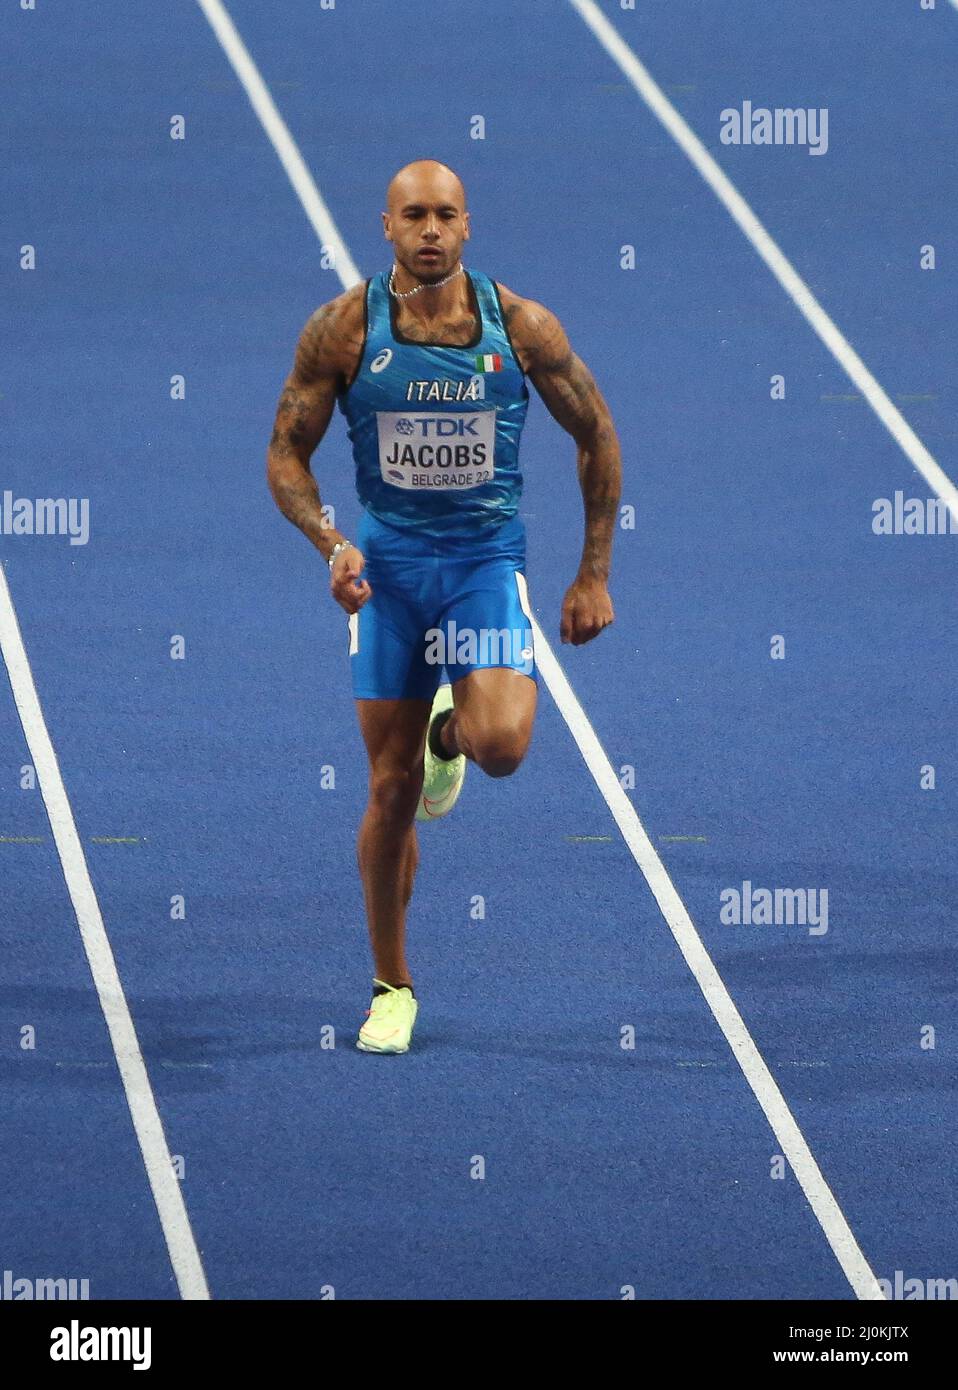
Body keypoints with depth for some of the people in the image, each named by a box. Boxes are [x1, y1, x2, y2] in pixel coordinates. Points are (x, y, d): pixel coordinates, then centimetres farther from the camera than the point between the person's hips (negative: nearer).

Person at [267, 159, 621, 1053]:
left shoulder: (522, 328, -7)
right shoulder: (342, 330, -8)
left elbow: (596, 436, 5)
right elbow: (286, 454, -1)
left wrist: (594, 575, 4)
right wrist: (330, 543, -19)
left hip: (487, 559, -1)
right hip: (388, 564, 1)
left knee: (501, 744, -24)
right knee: (391, 791, 2)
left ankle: (450, 730, 16)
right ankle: (391, 989, 18)